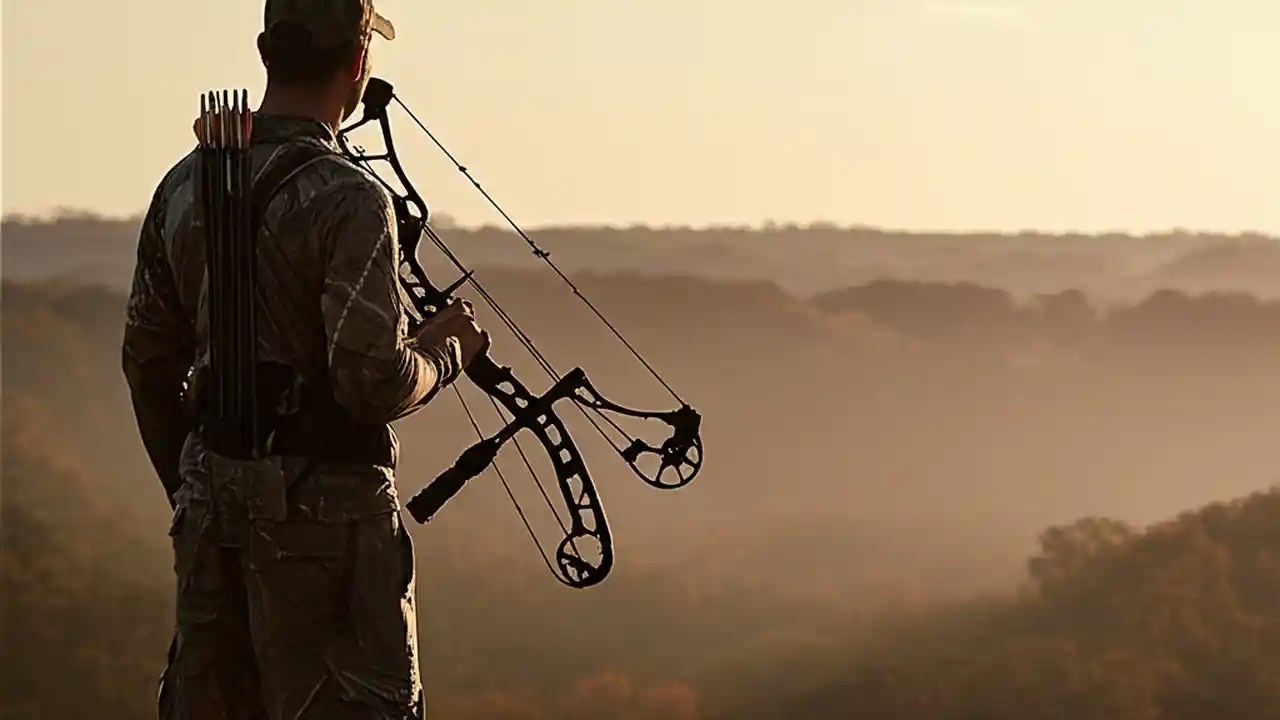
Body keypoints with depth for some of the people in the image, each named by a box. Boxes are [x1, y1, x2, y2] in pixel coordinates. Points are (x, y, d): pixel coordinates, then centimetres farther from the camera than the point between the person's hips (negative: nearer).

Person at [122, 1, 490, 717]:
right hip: (323, 498, -7)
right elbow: (376, 381, -20)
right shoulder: (349, 200, -15)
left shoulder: (184, 187, 8)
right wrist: (446, 348, 0)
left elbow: (149, 363, 14)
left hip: (213, 491, 7)